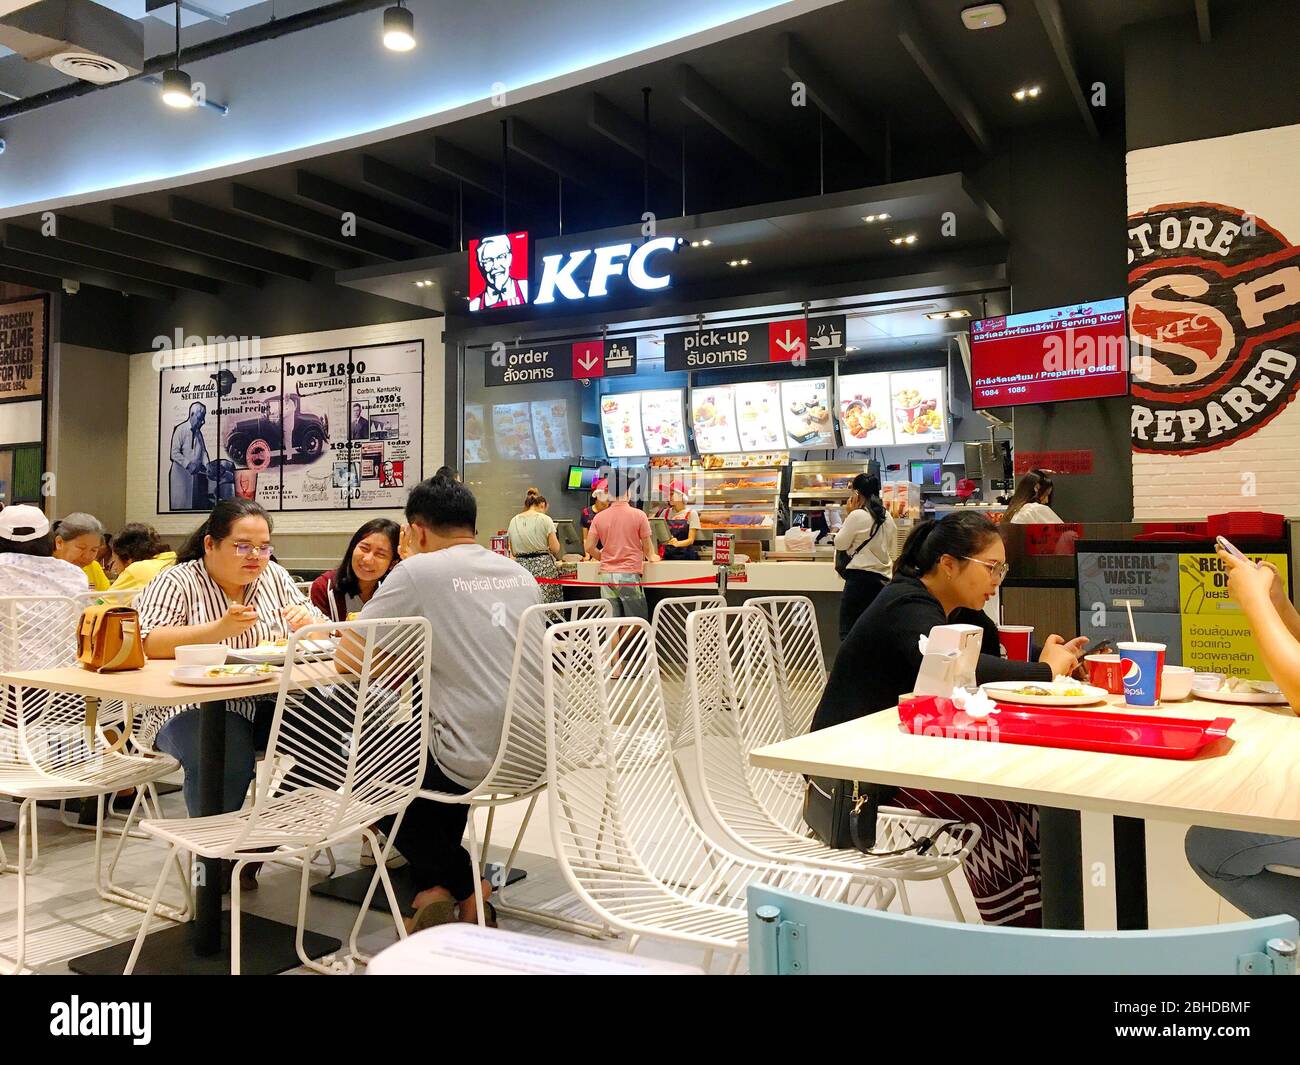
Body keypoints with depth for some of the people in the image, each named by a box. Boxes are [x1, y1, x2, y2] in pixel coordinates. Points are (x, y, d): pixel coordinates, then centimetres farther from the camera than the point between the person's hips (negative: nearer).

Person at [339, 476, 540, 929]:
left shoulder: (419, 571, -7)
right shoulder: (520, 573, 11)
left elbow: (349, 654, -4)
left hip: (478, 765, -7)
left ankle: (465, 887, 17)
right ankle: (438, 886, 31)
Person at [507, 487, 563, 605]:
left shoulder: (514, 521, 9)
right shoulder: (544, 519, -3)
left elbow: (513, 552, 12)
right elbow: (555, 548, -5)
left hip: (521, 565, 4)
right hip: (543, 566, -4)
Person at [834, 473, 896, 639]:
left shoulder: (857, 515, -10)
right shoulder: (887, 518, 12)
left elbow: (840, 544, -2)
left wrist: (848, 515, 3)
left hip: (860, 577, -8)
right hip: (883, 578, 8)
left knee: (848, 632, -6)